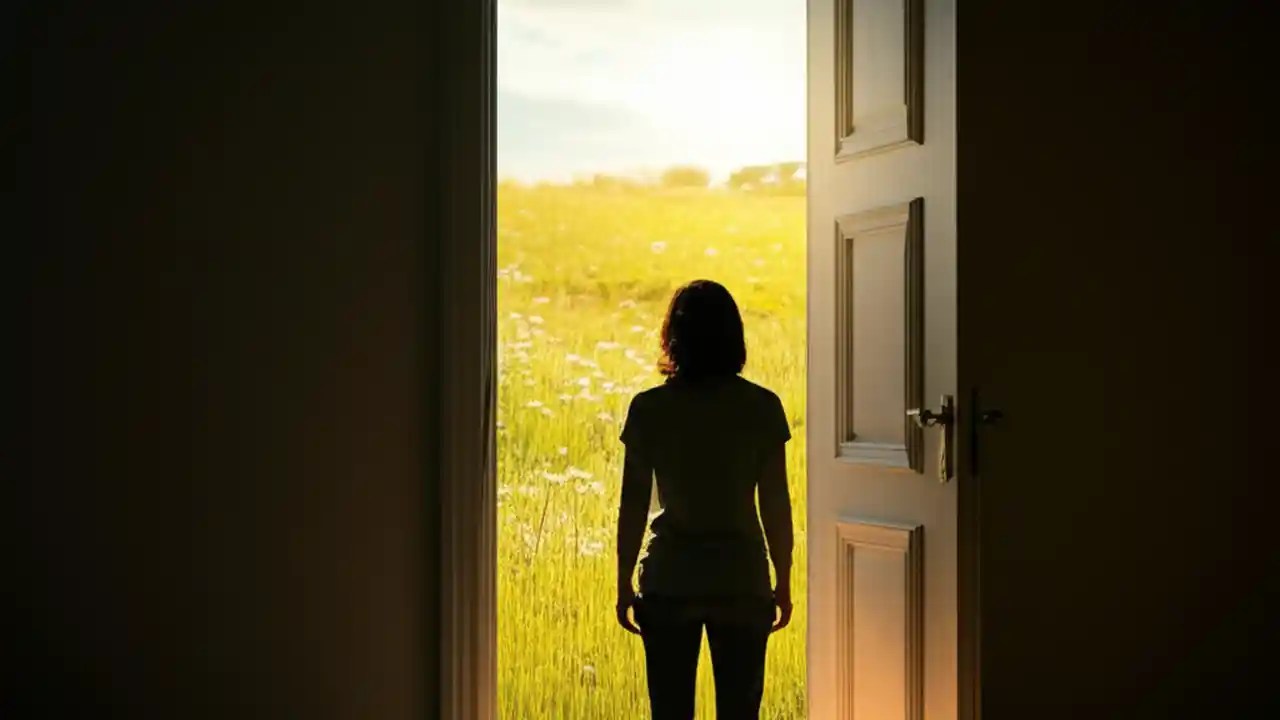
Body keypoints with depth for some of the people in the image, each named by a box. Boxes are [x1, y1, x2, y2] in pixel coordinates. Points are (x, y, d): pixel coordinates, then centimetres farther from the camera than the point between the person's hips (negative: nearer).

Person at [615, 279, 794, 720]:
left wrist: (624, 586, 6)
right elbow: (776, 505, -2)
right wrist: (784, 582, 9)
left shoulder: (649, 409, -6)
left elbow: (632, 507, -3)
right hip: (742, 582, 0)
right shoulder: (762, 407, -5)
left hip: (669, 582, 0)